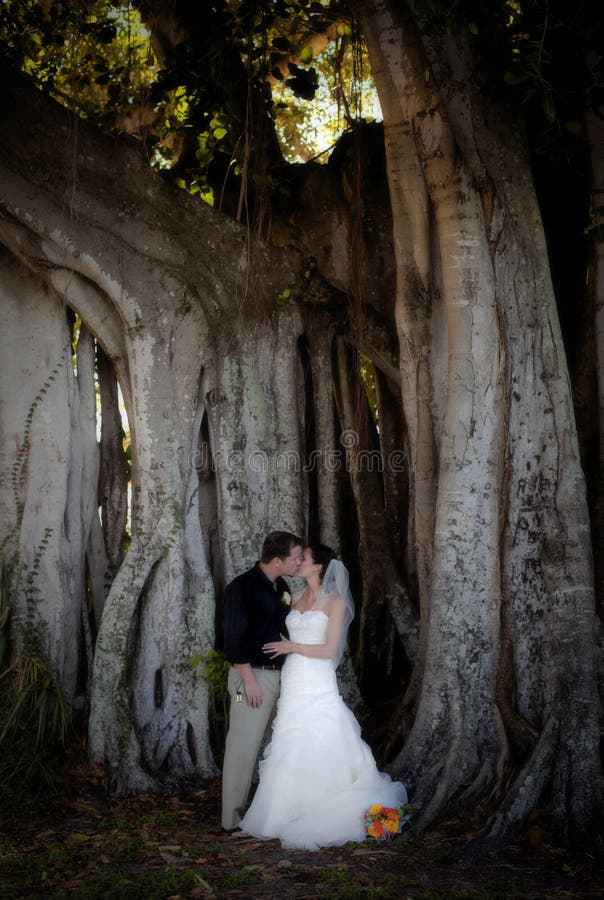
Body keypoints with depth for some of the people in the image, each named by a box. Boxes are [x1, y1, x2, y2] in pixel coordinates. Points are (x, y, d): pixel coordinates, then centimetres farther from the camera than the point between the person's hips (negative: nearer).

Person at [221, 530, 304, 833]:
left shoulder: (281, 587, 12)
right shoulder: (242, 587, -12)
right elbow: (234, 639, -15)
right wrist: (249, 680, -17)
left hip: (280, 674, 8)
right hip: (253, 676, -7)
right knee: (244, 747, -2)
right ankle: (233, 819, 7)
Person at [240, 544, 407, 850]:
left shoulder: (335, 601, -6)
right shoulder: (296, 598, 12)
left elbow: (329, 649, -11)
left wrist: (292, 646, -8)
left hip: (318, 685, -6)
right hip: (293, 683, 6)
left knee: (320, 750, -2)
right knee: (291, 751, 7)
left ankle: (323, 816, 10)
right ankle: (294, 812, 19)